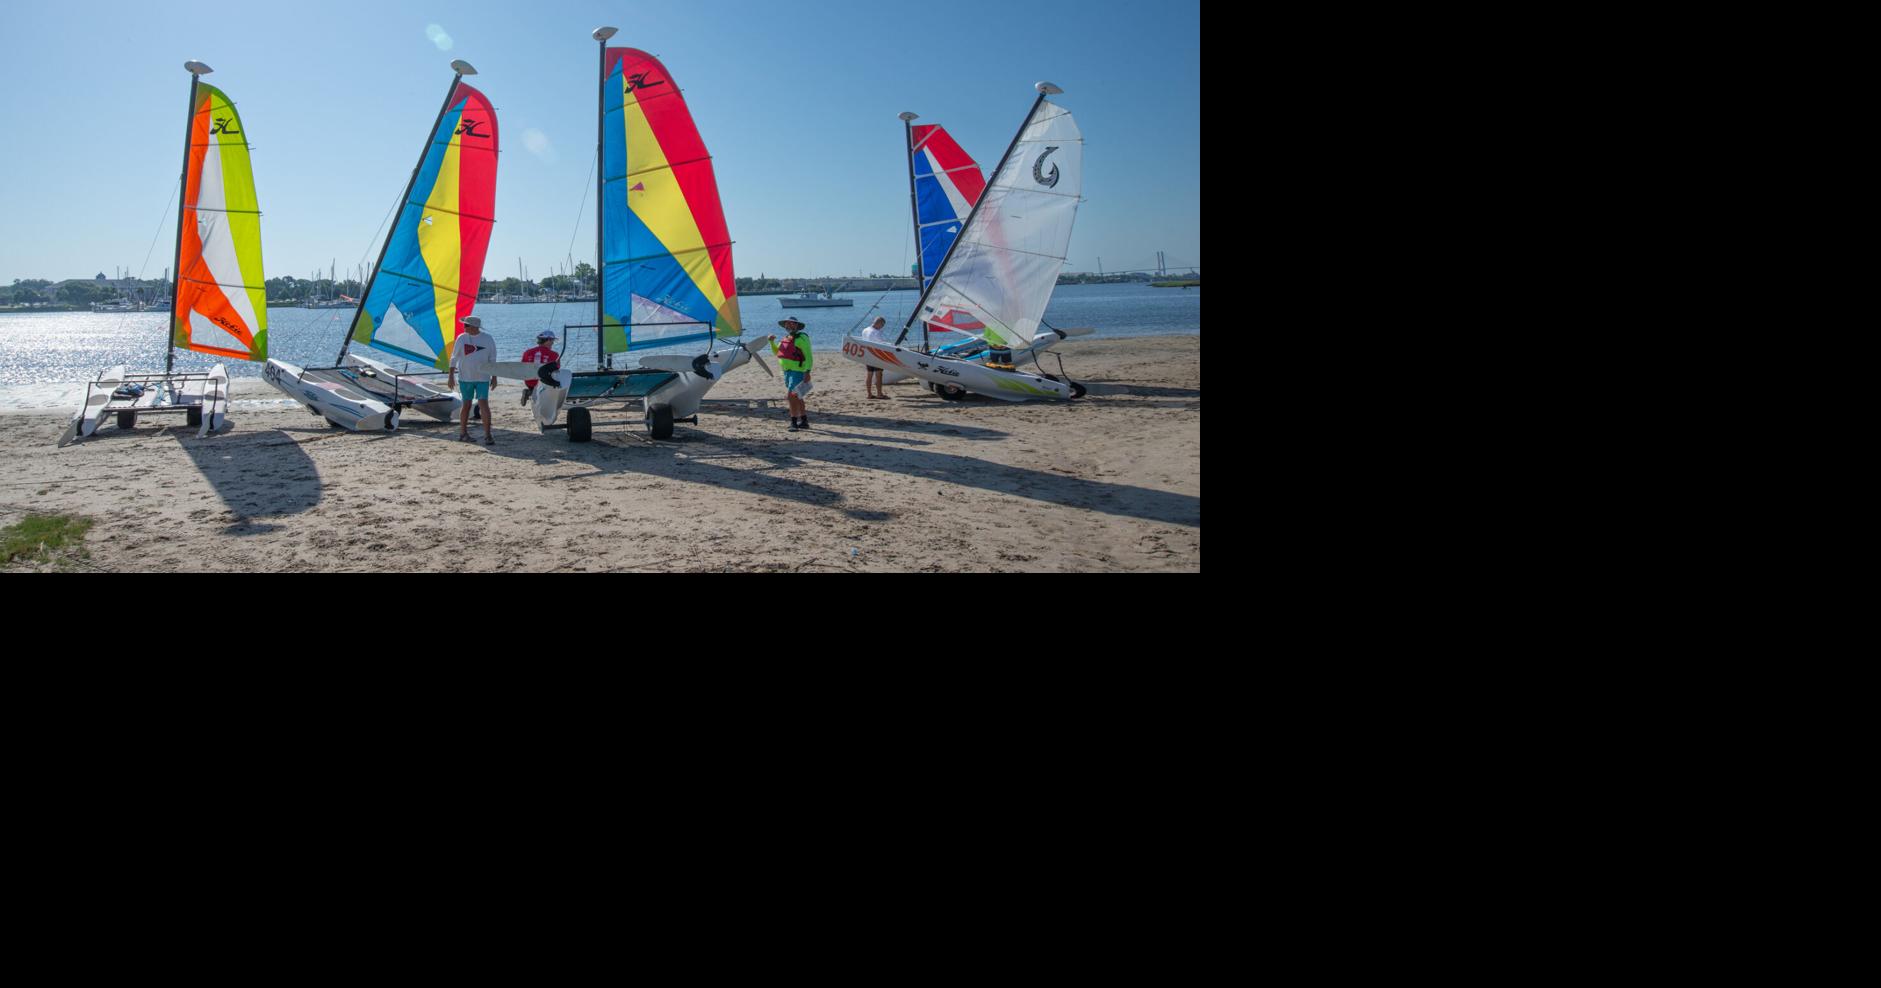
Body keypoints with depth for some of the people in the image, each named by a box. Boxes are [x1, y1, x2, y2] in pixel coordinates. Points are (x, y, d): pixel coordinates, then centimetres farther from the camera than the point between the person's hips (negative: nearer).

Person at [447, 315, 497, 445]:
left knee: (483, 404, -11)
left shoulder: (487, 339, -2)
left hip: (482, 377, -1)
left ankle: (487, 435, -11)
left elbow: (492, 360, 5)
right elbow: (454, 358, 3)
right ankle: (463, 433, 22)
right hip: (465, 377, 1)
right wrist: (451, 376, -1)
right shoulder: (461, 338, 0)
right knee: (466, 404, 9)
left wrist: (494, 377, 6)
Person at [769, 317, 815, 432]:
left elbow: (809, 356, -14)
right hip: (787, 371, 9)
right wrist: (772, 342, 10)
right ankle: (804, 421, 23)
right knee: (797, 397, 14)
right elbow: (776, 353, 26)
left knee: (792, 396, -16)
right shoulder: (786, 339, 16)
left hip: (798, 371, -9)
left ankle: (794, 423, -14)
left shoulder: (801, 338, -10)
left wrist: (807, 372, -23)